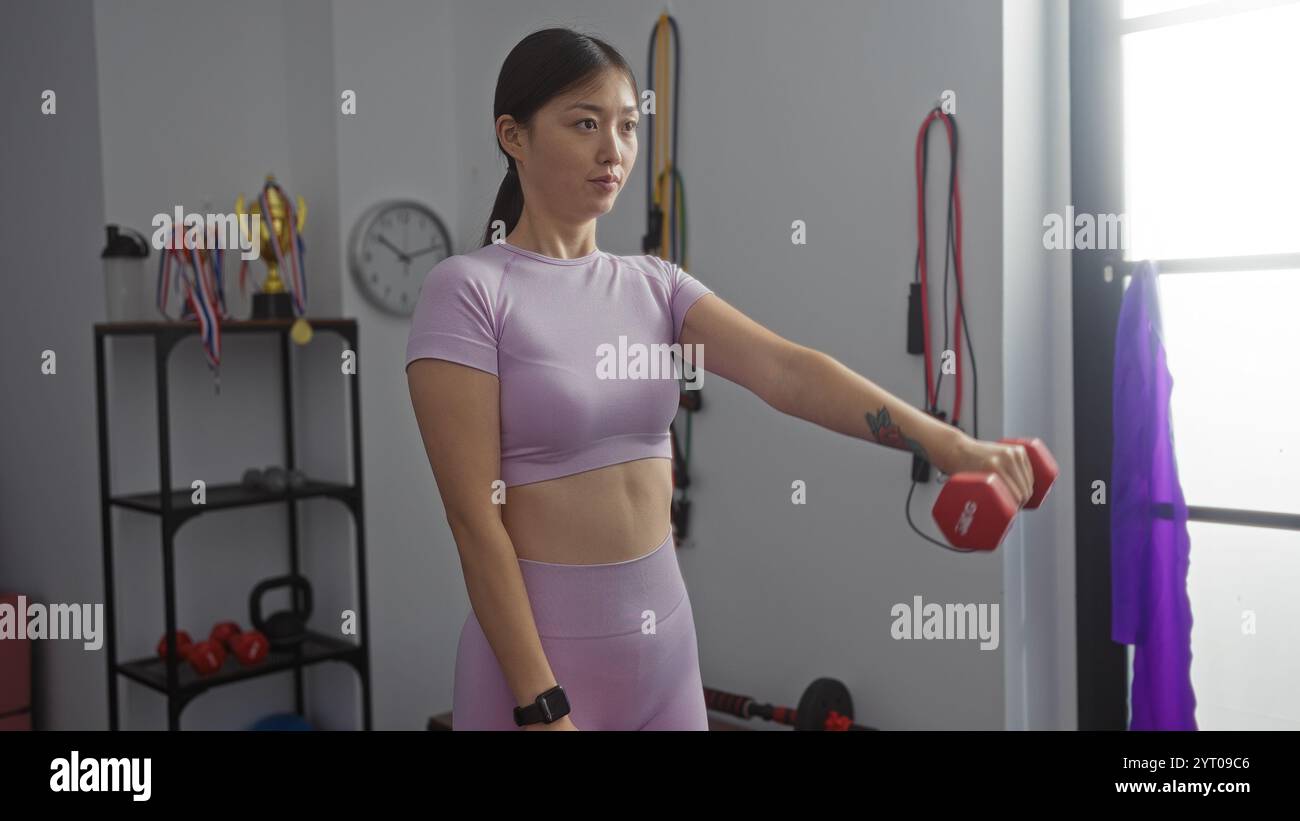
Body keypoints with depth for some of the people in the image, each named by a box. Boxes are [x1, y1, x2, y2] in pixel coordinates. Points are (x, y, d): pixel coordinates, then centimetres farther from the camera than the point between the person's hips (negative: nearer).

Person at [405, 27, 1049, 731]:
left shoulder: (652, 284, 4)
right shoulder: (467, 290, -11)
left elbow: (785, 372, -10)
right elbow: (474, 518, -14)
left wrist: (943, 442, -24)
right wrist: (540, 706, -16)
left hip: (667, 633, 5)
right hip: (541, 645, -5)